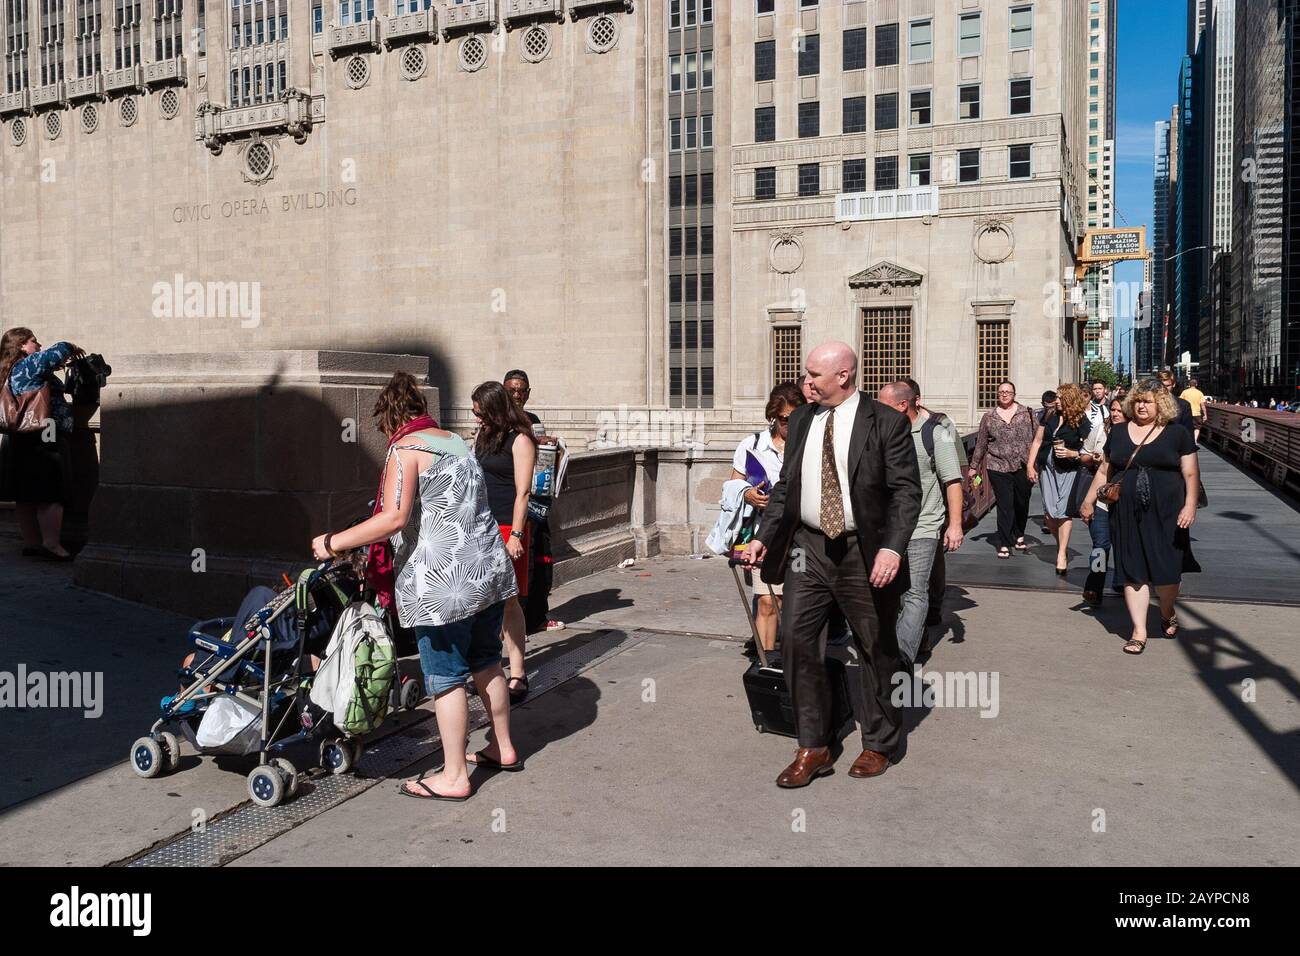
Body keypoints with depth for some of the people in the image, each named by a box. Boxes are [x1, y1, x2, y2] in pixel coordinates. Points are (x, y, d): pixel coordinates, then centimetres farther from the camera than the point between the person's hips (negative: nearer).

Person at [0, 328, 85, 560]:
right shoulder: (28, 365, -10)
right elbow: (59, 351, -21)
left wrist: (58, 364, 20)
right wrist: (72, 348, -2)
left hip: (21, 440, 10)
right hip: (45, 438, -9)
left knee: (26, 496, 10)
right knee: (51, 494, -9)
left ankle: (31, 542, 15)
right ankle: (52, 545, -13)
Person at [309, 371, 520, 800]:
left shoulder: (405, 449, -9)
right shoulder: (454, 441, 16)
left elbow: (394, 518, -20)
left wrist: (334, 543, -13)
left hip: (444, 584, -8)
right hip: (489, 570, 8)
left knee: (445, 678, 3)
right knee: (486, 664, 20)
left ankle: (454, 777, 12)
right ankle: (503, 749, 34)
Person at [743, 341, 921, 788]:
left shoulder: (887, 422, -8)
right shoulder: (800, 421, 8)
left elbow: (906, 491, -11)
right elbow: (785, 485, 13)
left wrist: (892, 547, -22)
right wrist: (764, 537, 4)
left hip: (866, 553, -4)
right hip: (808, 546, 4)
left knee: (876, 648, 9)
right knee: (796, 638, -2)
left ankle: (878, 744, 28)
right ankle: (813, 748, 11)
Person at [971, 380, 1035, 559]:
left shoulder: (1027, 413, 3)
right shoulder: (989, 417, 6)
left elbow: (1037, 439, 4)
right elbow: (981, 443, 11)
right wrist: (974, 466, 14)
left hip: (1022, 467, 1)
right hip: (998, 468, -1)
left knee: (1022, 504, 11)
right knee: (1005, 506, -4)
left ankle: (1019, 537, 33)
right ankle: (1004, 545, 2)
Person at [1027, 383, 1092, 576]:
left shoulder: (1082, 422, -5)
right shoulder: (1050, 417, 7)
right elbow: (1037, 440, 11)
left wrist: (1073, 454, -22)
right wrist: (1030, 466, 7)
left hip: (1068, 469, -4)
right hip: (1047, 467, 4)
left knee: (1063, 510, -11)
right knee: (1050, 512, 2)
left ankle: (1062, 554, -5)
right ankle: (1062, 545, 21)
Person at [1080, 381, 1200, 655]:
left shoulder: (1177, 433, 2)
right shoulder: (1118, 432, 10)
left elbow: (1191, 473, -2)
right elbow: (1104, 470, 17)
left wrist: (1190, 505, -13)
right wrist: (1089, 501, 16)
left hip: (1164, 514, -2)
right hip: (1126, 514, 2)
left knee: (1166, 570, 1)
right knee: (1132, 571, 3)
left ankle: (1168, 612, 33)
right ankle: (1139, 631, 10)